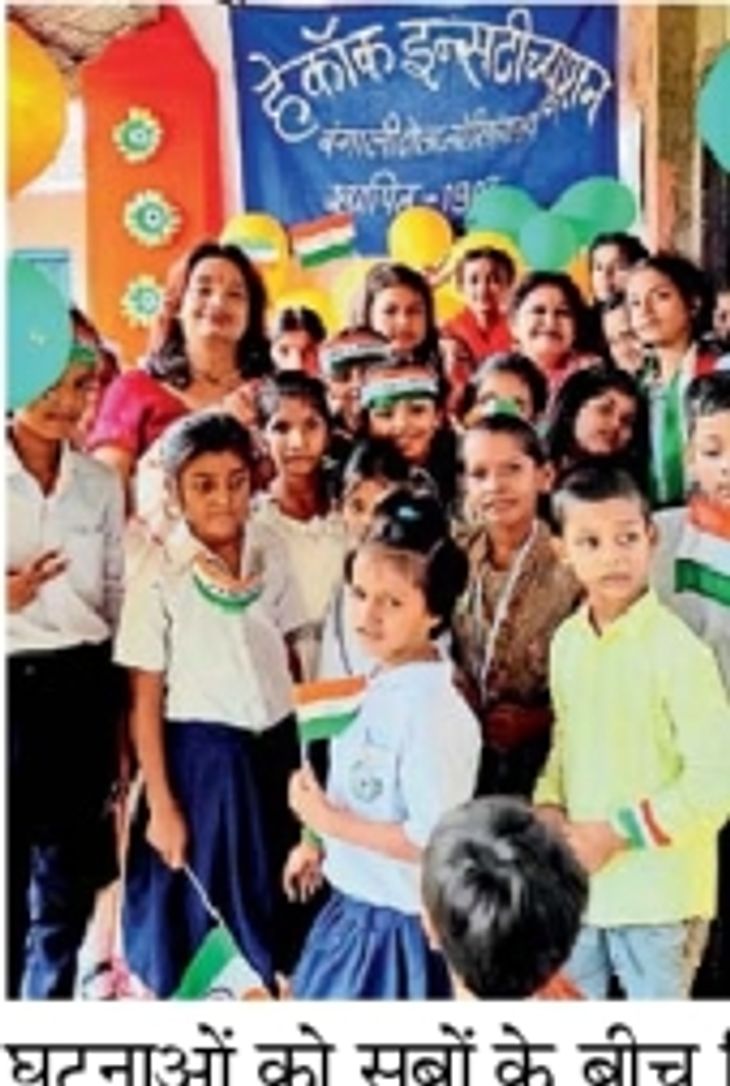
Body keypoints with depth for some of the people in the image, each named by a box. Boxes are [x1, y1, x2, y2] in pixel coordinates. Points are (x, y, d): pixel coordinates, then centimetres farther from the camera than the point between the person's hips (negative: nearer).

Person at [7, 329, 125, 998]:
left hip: (81, 692, 4)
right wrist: (6, 599, -23)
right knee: (8, 888, 6)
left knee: (65, 892, 13)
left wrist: (125, 720, 10)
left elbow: (118, 601, 10)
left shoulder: (101, 484, 6)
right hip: (11, 687, -3)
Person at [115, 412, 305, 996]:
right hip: (201, 758, -4)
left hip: (275, 751, 4)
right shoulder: (159, 575, -10)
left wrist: (298, 760, 8)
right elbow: (145, 698, -9)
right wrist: (160, 805, -10)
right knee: (203, 922, 7)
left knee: (272, 909, 15)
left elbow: (286, 661, 10)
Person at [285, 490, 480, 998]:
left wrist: (330, 821, -21)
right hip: (354, 907, 9)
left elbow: (434, 840, -28)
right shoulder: (379, 687, 2)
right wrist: (320, 843, 10)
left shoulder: (431, 709, -25)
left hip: (401, 924, -9)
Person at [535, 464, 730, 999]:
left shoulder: (678, 649, -17)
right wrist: (549, 806, -3)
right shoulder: (567, 640, 3)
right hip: (579, 880, 6)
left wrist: (616, 833, -17)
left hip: (658, 892, -6)